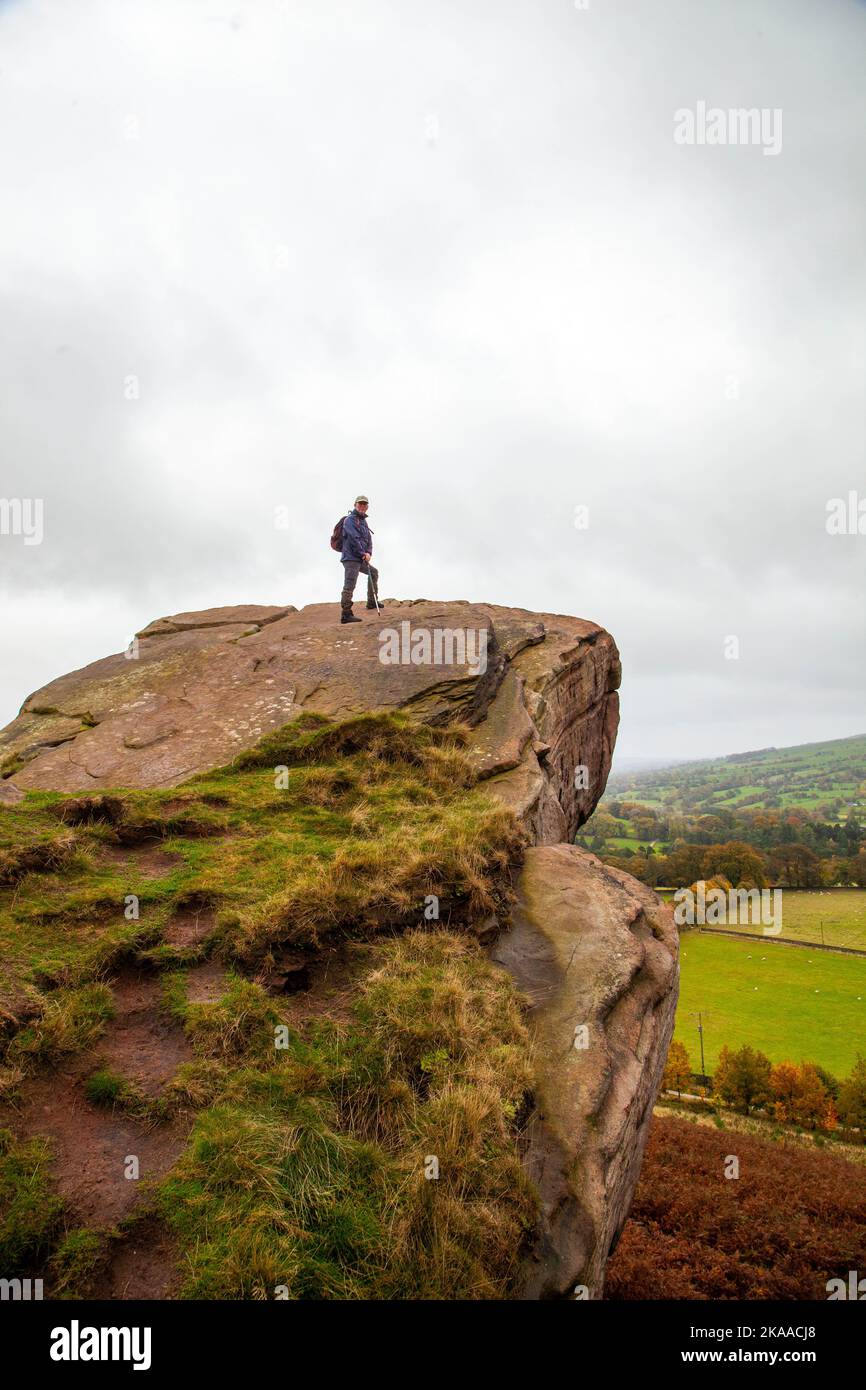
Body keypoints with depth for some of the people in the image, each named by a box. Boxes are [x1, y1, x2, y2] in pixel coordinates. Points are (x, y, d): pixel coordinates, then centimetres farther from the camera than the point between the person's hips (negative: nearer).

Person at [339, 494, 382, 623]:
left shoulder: (363, 521, 20)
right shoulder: (350, 519, -8)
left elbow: (369, 539, 16)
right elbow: (354, 538, -17)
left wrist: (368, 553, -3)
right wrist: (363, 553, -11)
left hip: (360, 559, 10)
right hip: (351, 558, -10)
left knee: (373, 572, 24)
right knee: (349, 586, -14)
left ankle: (372, 602, 31)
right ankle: (346, 614, -16)